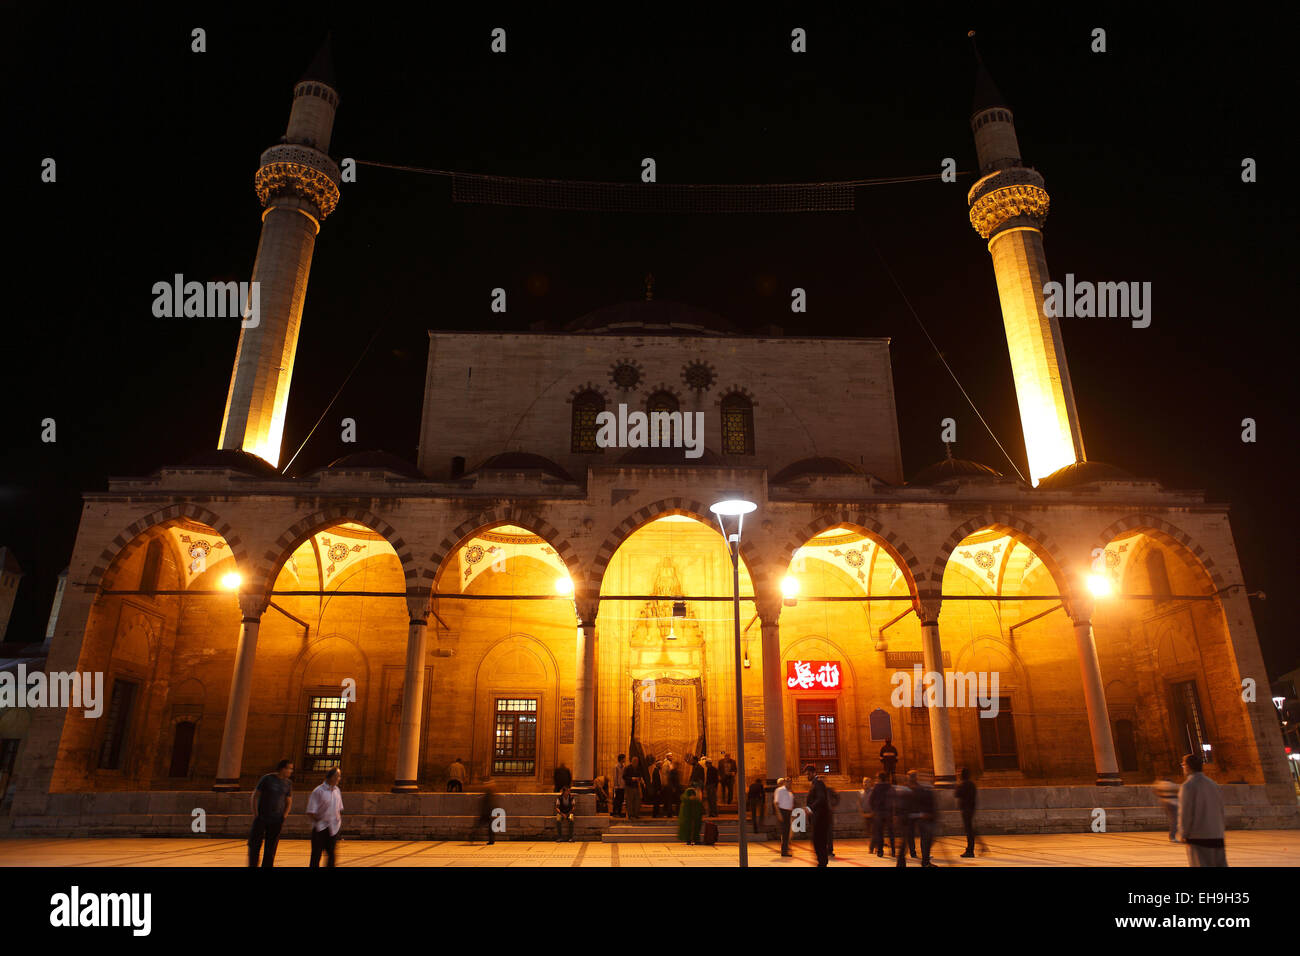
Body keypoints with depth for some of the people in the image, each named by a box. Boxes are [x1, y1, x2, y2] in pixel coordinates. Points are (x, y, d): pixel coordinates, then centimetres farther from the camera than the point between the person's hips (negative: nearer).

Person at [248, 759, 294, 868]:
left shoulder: (288, 783, 4)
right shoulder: (267, 779, -7)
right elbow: (255, 796, -2)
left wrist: (284, 817, 1)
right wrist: (255, 814, -6)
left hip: (276, 821, 3)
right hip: (261, 818, -3)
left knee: (271, 848, 5)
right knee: (254, 846, 0)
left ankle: (267, 866, 13)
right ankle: (252, 865, 13)